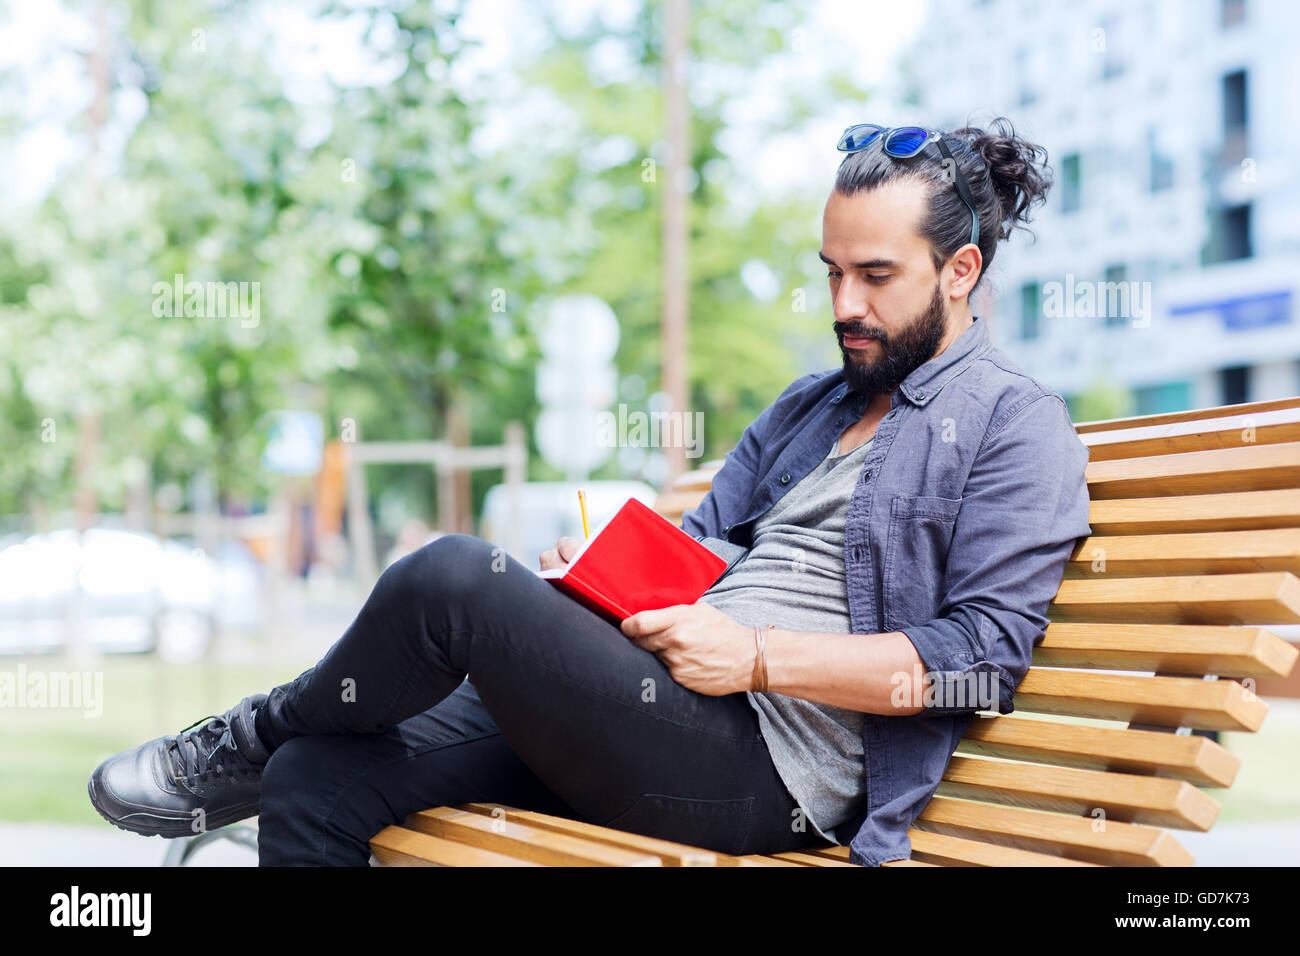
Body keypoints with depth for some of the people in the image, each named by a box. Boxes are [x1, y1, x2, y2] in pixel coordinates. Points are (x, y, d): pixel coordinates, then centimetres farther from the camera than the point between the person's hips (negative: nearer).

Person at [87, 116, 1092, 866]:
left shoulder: (1017, 428, 0)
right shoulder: (813, 403, 25)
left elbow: (985, 654, -10)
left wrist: (755, 657, -15)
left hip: (764, 769, -8)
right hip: (663, 710, 8)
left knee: (454, 575, -25)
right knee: (316, 782, -8)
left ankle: (252, 740, 2)